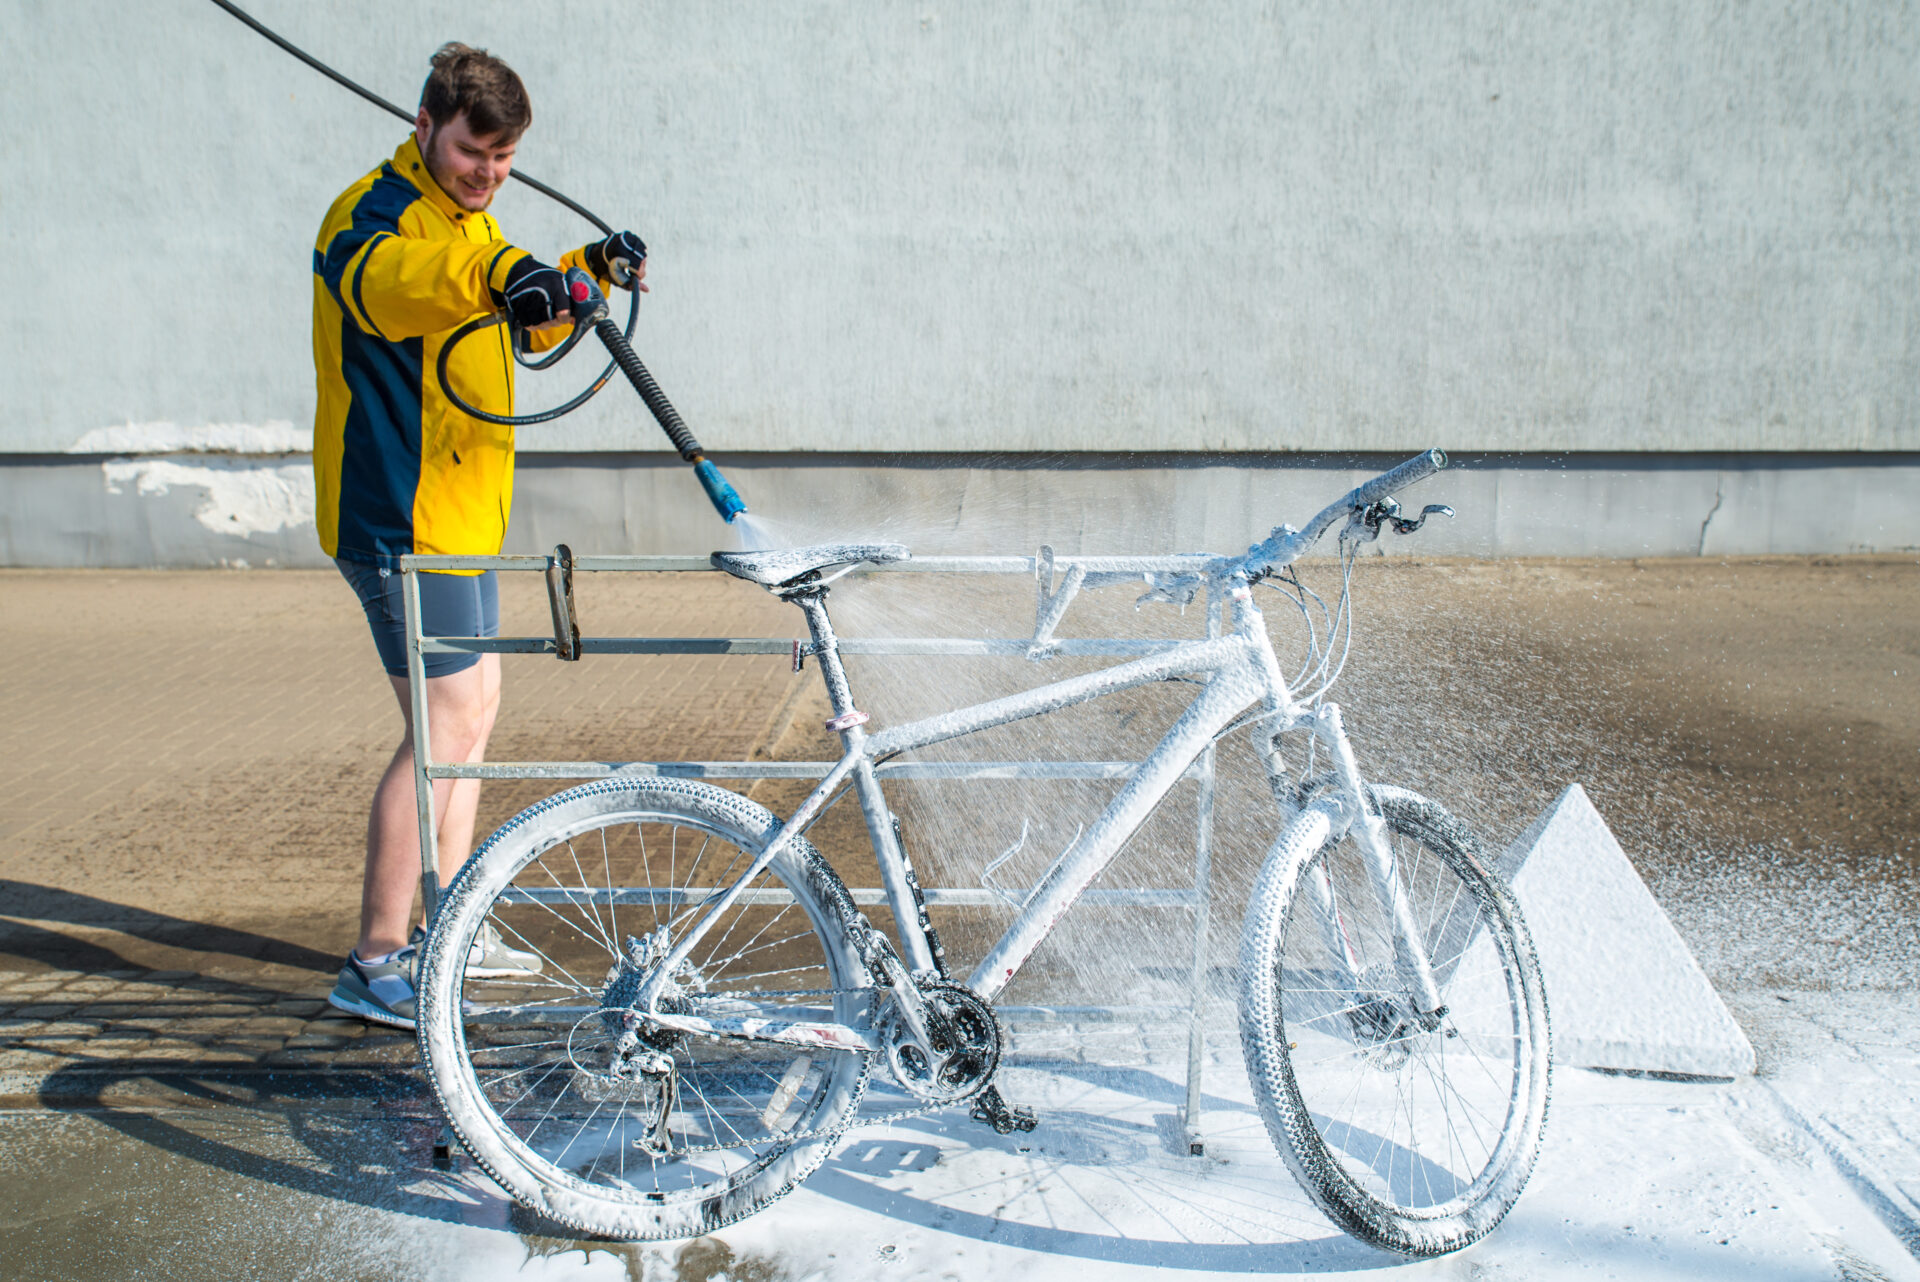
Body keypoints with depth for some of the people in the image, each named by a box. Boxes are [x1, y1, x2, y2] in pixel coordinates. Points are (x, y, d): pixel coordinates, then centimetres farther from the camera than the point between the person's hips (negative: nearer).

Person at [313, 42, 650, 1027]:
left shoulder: (467, 219, 17)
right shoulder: (374, 212, -13)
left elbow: (530, 325, 26)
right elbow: (377, 279, -38)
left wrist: (590, 270, 8)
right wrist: (497, 271, -57)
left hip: (459, 510, 10)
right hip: (401, 516, -10)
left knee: (473, 707, 14)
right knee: (447, 725, -10)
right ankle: (374, 963, 0)